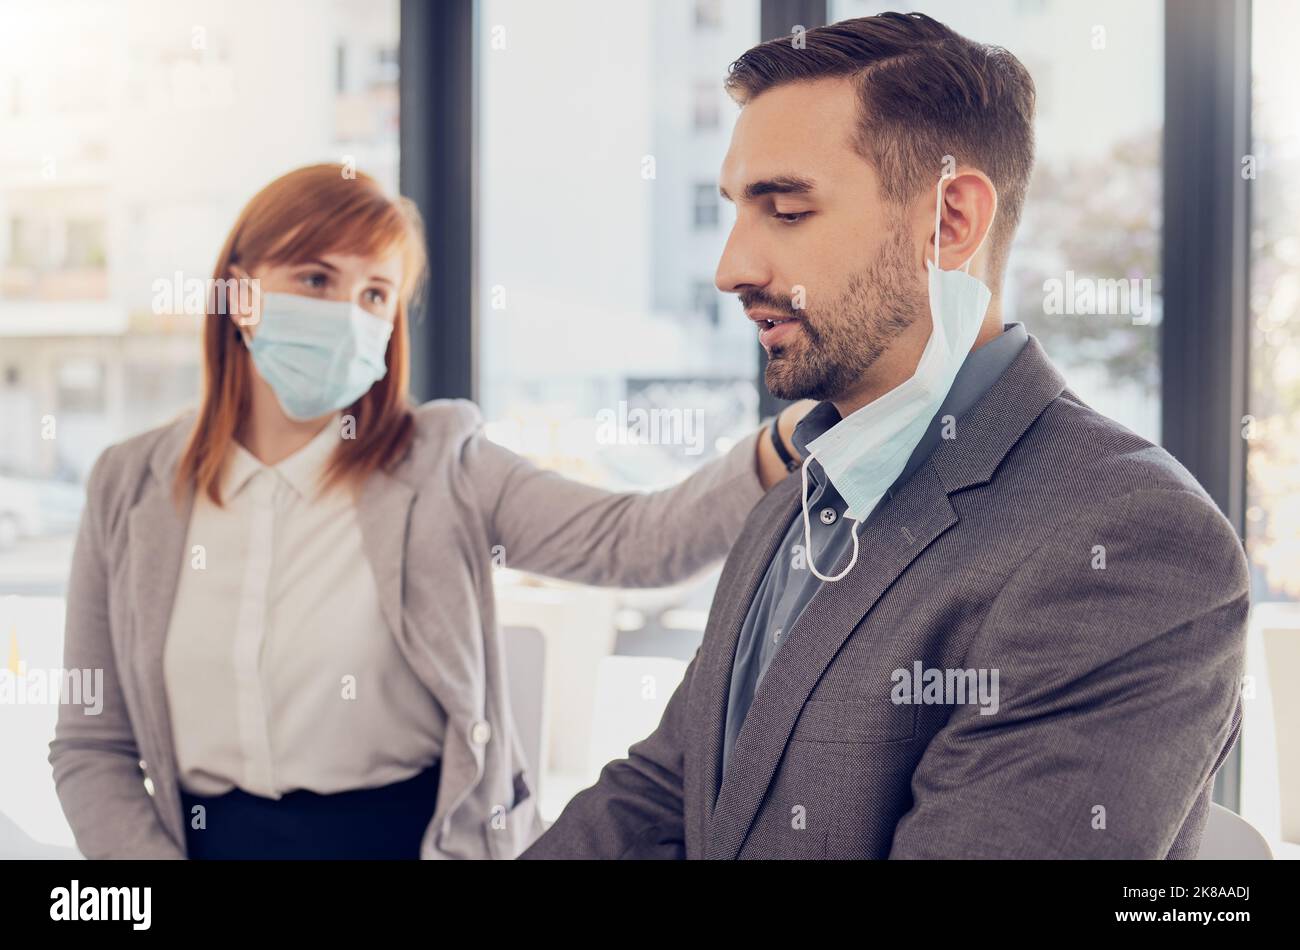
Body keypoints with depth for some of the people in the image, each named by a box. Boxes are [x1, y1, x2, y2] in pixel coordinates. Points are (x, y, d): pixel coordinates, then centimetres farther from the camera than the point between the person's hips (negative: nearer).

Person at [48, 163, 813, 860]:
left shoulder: (439, 467, -6)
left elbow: (637, 541, -21)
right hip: (214, 839, 2)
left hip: (419, 834, -2)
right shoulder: (132, 487, 1)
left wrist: (786, 442, -36)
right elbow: (90, 748, 4)